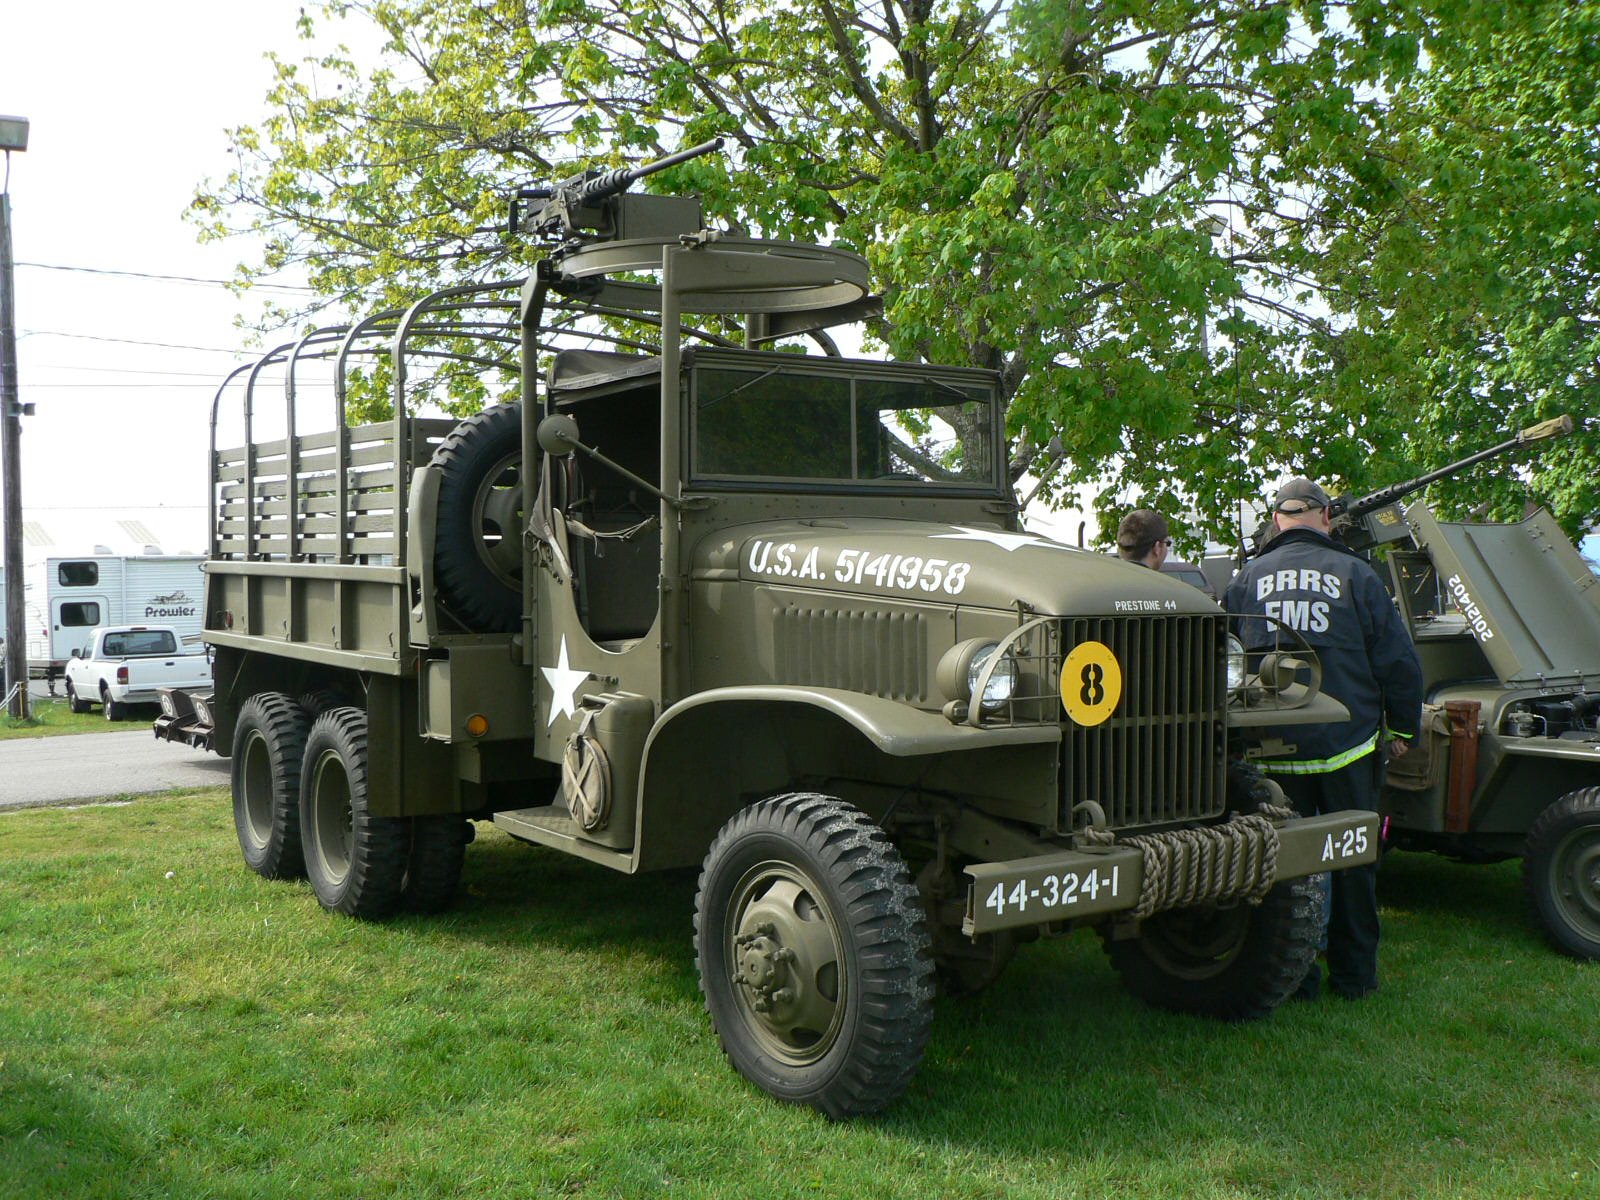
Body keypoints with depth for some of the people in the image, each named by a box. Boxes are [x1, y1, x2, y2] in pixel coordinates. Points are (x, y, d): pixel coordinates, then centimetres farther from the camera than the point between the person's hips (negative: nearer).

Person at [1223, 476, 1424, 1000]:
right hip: (1348, 742, -1)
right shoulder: (1355, 575, -2)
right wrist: (1402, 728, 12)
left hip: (1274, 748, 1)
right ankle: (1353, 975, 19)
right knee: (1352, 859, 11)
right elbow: (1398, 661, -1)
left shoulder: (1247, 579, 3)